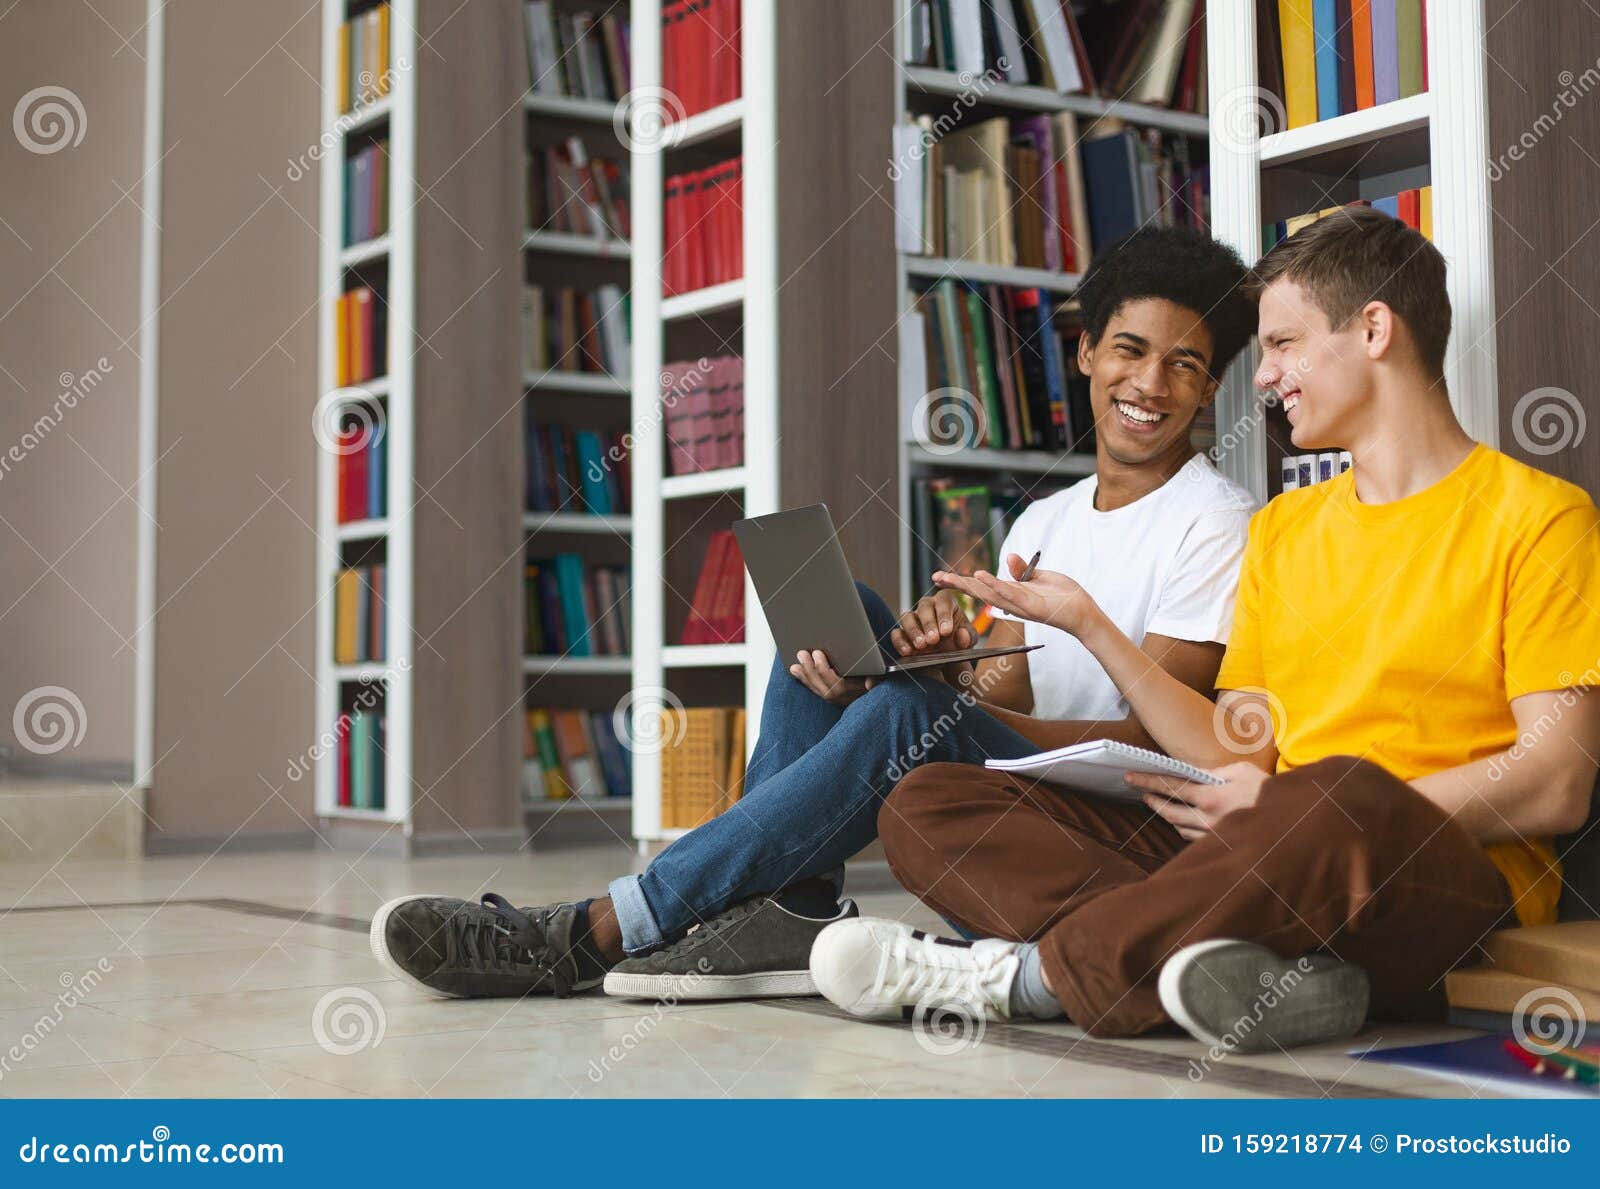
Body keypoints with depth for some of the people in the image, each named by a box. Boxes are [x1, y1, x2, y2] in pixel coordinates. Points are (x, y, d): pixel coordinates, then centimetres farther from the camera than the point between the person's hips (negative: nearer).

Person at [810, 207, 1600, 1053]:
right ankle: (1259, 972, -30)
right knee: (925, 806, -9)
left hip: (1454, 875, -6)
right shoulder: (1282, 528, 23)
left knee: (1342, 800, -42)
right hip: (1268, 862, 6)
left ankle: (1030, 973, -23)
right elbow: (1239, 757, 16)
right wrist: (1089, 626, 10)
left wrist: (1284, 805, -15)